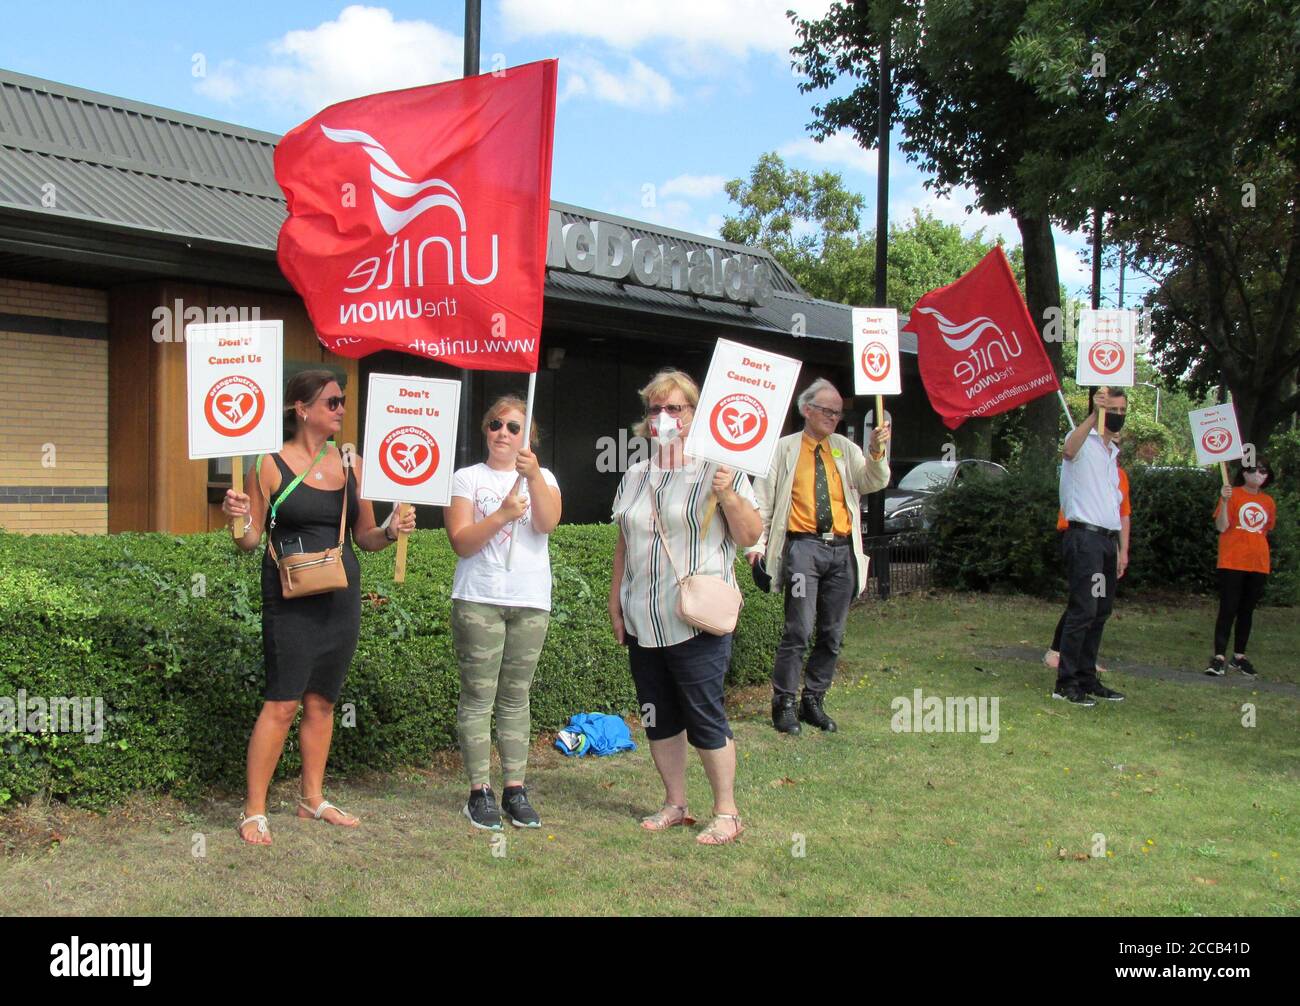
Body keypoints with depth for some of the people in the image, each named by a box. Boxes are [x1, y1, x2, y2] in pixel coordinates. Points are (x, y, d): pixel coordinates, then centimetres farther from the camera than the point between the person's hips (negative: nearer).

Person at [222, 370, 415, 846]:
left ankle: (313, 798, 26)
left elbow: (364, 537, 13)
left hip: (341, 597, 5)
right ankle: (254, 810, 5)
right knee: (283, 702, -6)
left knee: (322, 700, 12)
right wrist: (238, 518, -22)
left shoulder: (352, 464, 8)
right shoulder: (271, 465, -5)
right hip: (290, 599, -5)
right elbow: (251, 540, -1)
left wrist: (391, 531, -7)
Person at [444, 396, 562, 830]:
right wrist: (501, 516, -20)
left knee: (516, 697, 7)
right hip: (479, 600, -2)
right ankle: (480, 792, 4)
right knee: (478, 696, -2)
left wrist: (533, 476, -23)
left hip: (530, 602, 2)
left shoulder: (543, 479, 12)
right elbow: (461, 542, -5)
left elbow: (547, 523, -9)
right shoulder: (467, 478, 5)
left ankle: (515, 788, 12)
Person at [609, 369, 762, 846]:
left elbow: (750, 537, -6)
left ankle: (726, 811, 9)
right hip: (642, 623, 6)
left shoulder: (719, 470, -3)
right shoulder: (635, 476, 13)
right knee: (658, 717, 11)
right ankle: (675, 805, 24)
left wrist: (728, 495, -20)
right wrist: (615, 604, 16)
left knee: (704, 716, -4)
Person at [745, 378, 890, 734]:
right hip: (803, 547, -4)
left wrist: (877, 452, -17)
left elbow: (874, 483, 1)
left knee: (832, 634, 7)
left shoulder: (846, 448, 14)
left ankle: (813, 702, 19)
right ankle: (784, 705, 0)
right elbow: (763, 500, 4)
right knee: (799, 630, -11)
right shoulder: (784, 448, 6)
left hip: (842, 550, 4)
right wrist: (758, 542, -5)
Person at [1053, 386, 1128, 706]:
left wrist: (1119, 549, 20)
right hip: (1085, 537, -9)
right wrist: (1094, 414, -48)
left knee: (1100, 613, 10)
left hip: (1108, 540, 9)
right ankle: (1066, 683, -8)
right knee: (1083, 611, -12)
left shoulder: (1113, 453, 22)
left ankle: (1087, 679, 17)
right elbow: (1070, 450, -33)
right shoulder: (1085, 441, -5)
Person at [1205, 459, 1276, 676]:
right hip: (1232, 562, -5)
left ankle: (1239, 656, 19)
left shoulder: (1268, 502, 10)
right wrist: (1224, 501, -24)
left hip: (1258, 564, 5)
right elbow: (1221, 527, -11)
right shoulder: (1233, 494, -4)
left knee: (1247, 610, 11)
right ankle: (1219, 657, -6)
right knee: (1228, 609, -7)